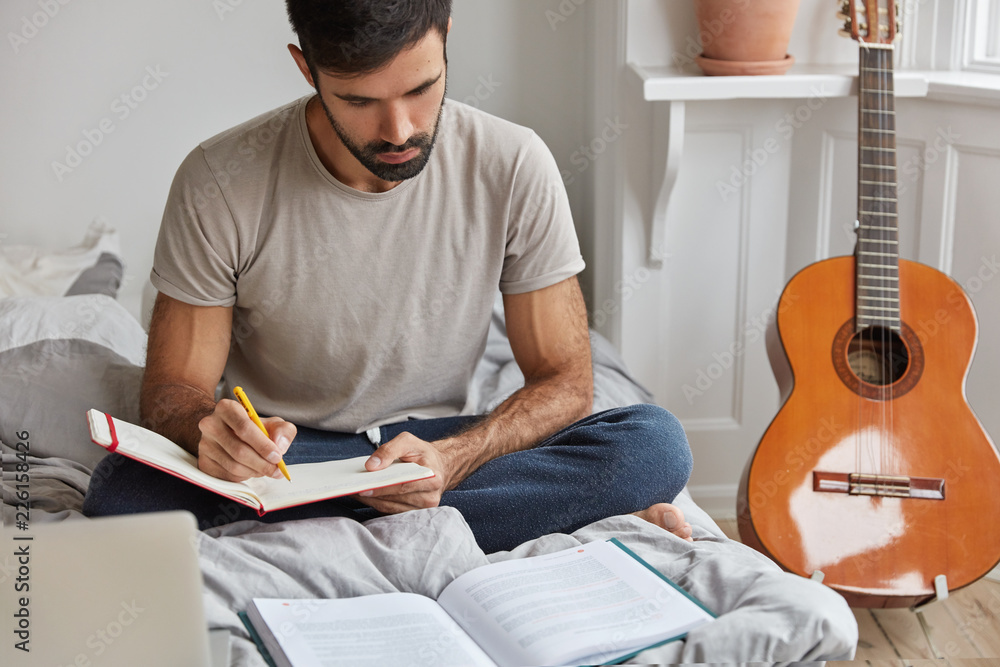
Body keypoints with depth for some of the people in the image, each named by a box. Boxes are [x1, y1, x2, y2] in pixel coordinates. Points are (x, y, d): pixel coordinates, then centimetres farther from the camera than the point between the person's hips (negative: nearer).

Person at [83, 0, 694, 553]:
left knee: (655, 446, -23)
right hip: (279, 451, 1)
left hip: (434, 447, 0)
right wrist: (209, 427, -33)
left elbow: (565, 382, -7)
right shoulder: (220, 184, -14)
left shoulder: (513, 168, -12)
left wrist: (451, 458, -27)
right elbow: (173, 391, -7)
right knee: (122, 493, -32)